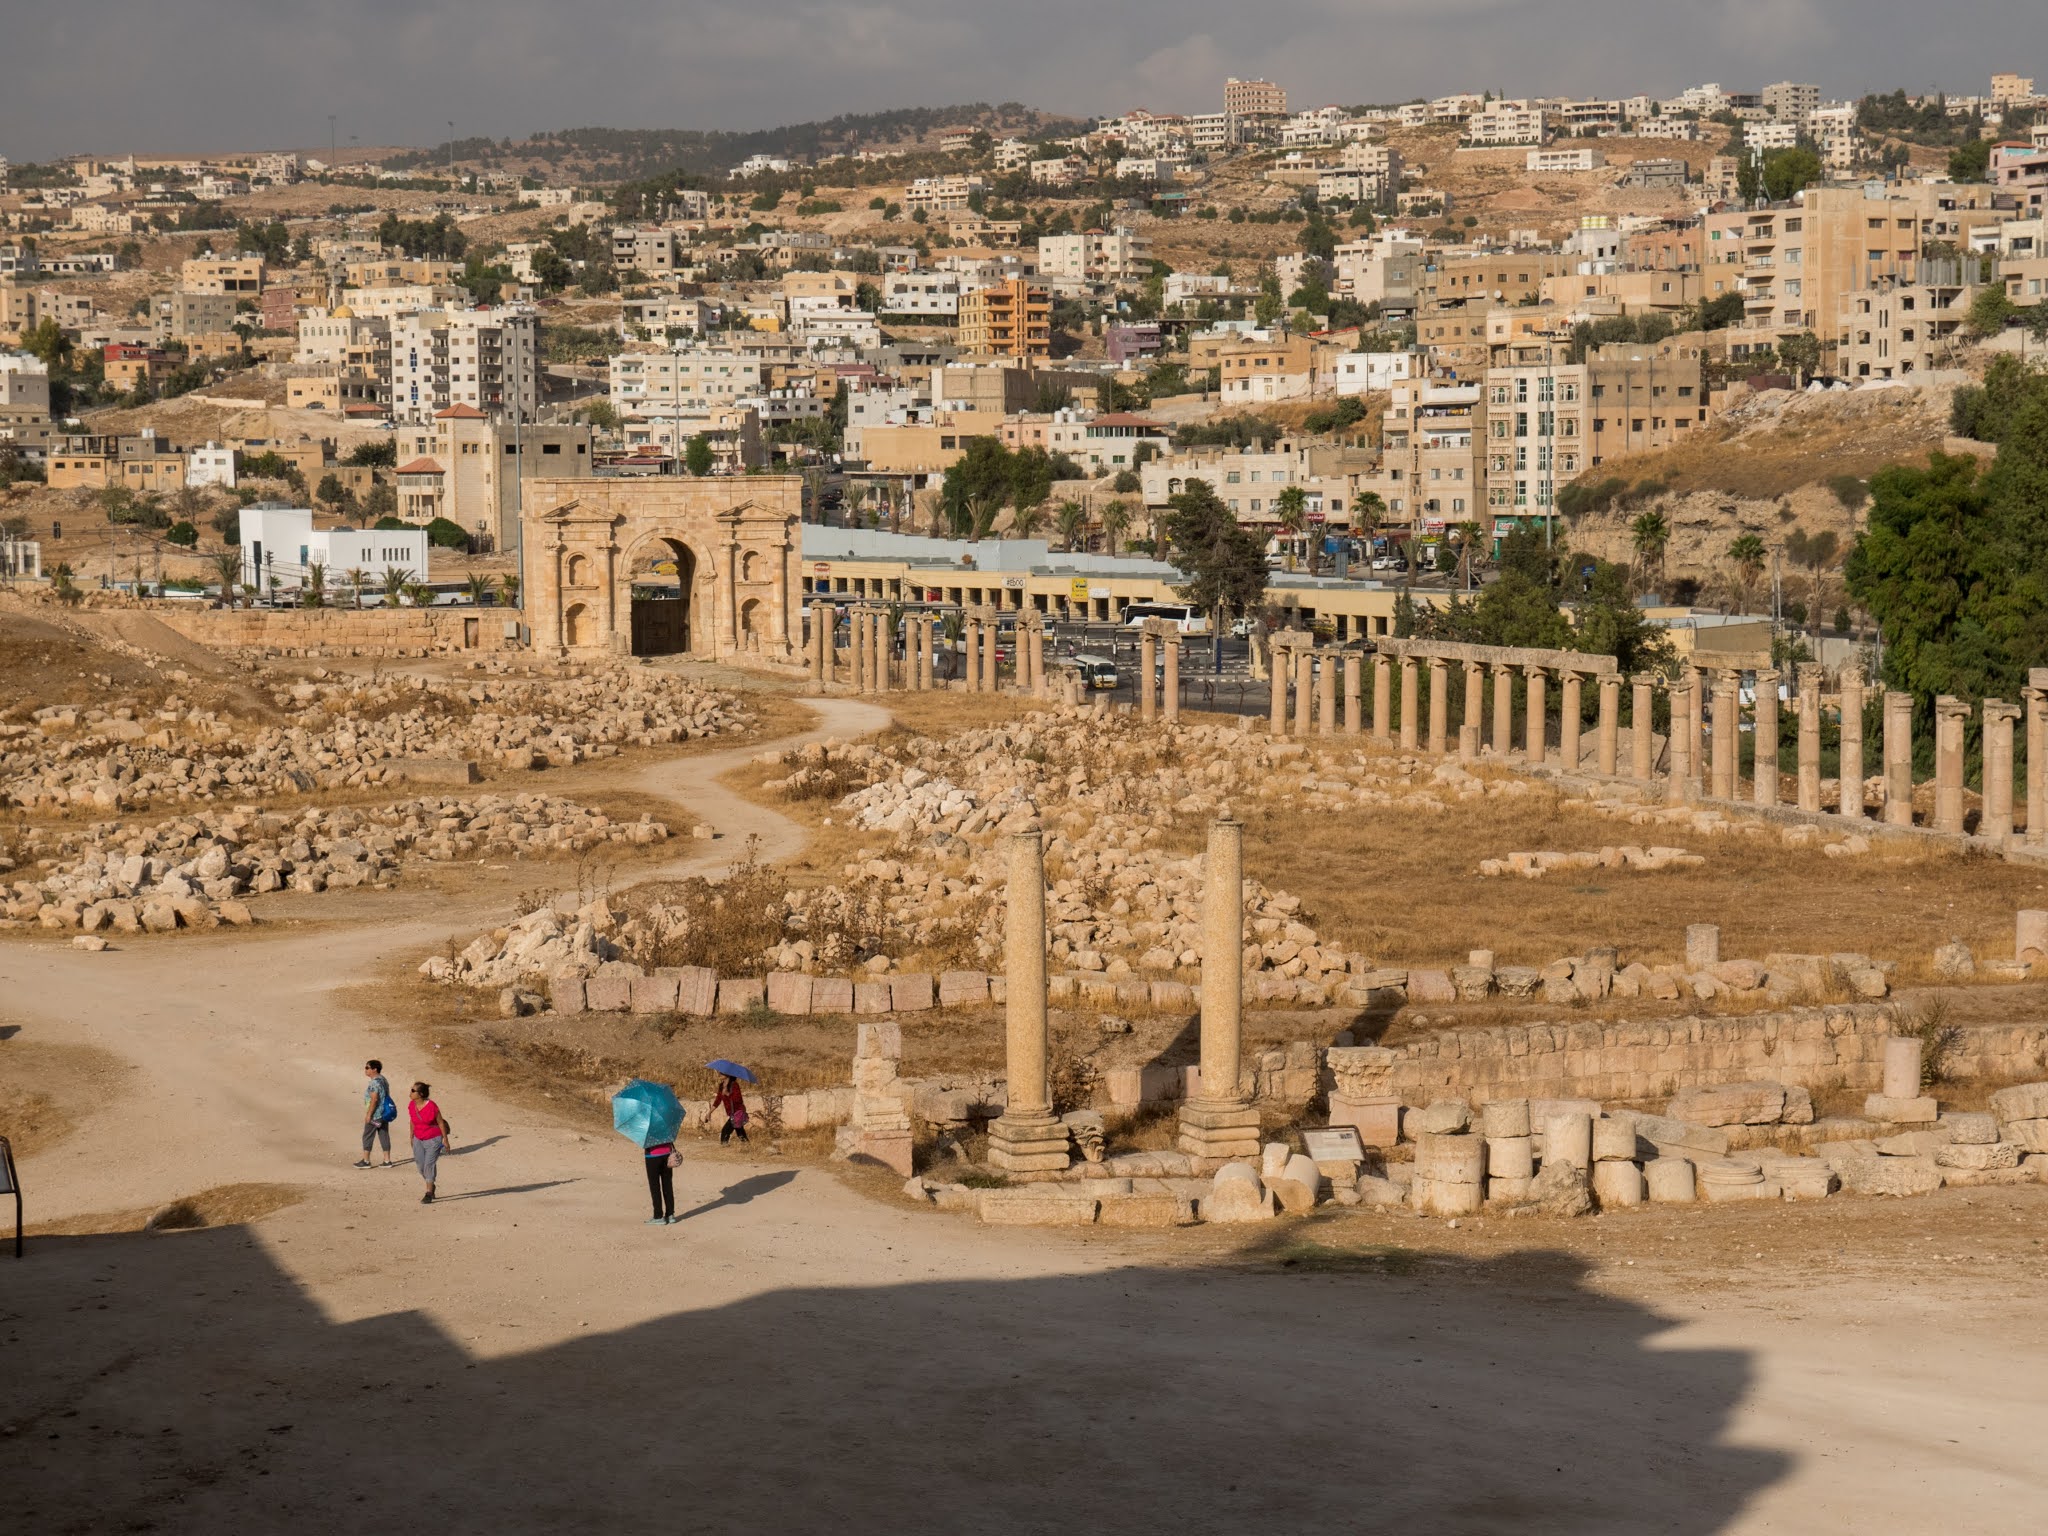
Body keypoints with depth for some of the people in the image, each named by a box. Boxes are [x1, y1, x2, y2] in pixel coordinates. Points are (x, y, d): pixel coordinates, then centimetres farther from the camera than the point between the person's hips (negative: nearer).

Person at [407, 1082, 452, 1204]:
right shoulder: (412, 1106, -4)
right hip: (419, 1140, 6)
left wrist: (445, 1140, -8)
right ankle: (431, 1187, 34)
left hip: (433, 1140, -6)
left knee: (429, 1165, -10)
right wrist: (412, 1138, 19)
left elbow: (441, 1122, -11)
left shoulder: (431, 1106, -21)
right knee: (420, 1166, 10)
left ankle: (428, 1194, -4)